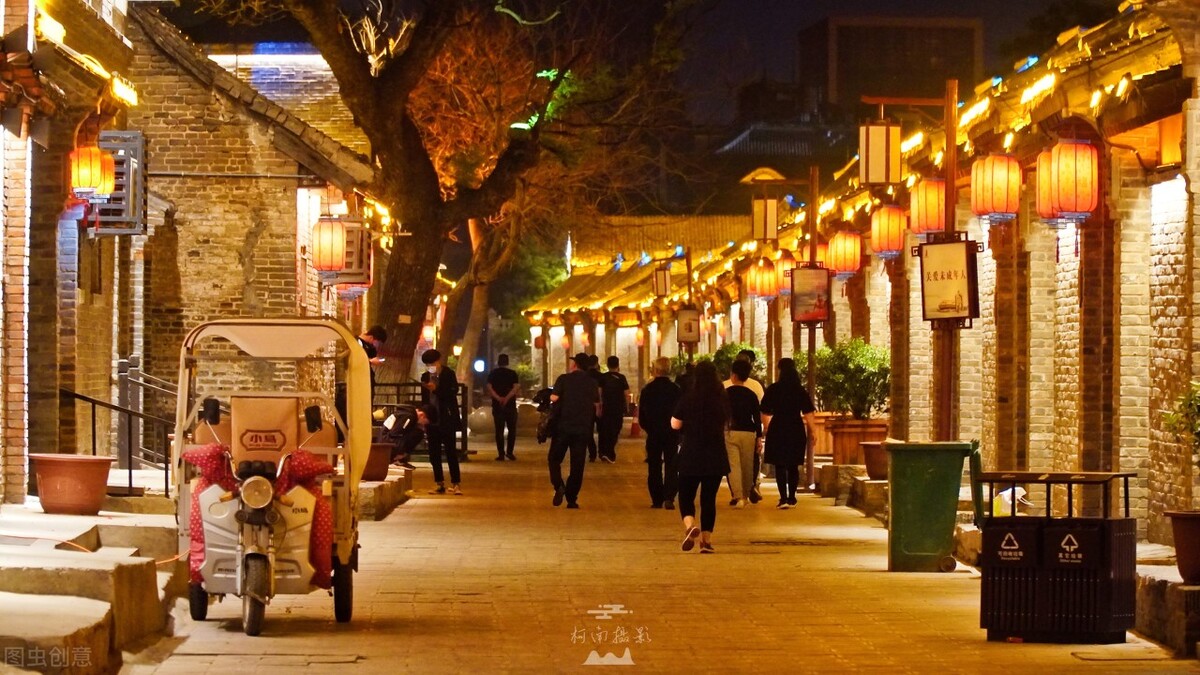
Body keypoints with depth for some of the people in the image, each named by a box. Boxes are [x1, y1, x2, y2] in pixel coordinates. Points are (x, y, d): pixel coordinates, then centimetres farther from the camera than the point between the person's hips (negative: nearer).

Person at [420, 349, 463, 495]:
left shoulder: (449, 374, -3)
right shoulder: (425, 376, 11)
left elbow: (453, 392, -14)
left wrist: (436, 389, -23)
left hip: (447, 419, -5)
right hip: (432, 420, 5)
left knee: (451, 452, -5)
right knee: (434, 454, 5)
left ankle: (456, 483, -3)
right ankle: (440, 484, 10)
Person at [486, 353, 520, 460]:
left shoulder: (492, 373, 5)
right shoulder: (512, 373, 2)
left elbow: (489, 388, -8)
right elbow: (516, 387, -11)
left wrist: (498, 398, -13)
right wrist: (507, 398, -15)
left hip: (497, 405, 1)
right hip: (510, 405, -1)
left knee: (499, 430, 2)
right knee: (512, 429, 10)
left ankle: (501, 454, -1)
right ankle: (509, 452, 3)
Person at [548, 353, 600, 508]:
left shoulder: (564, 379, -4)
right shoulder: (592, 383, 6)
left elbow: (553, 400, -12)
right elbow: (597, 407, 9)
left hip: (563, 426, -2)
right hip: (583, 429, 2)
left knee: (554, 459, 11)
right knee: (577, 464, 7)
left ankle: (559, 486, -14)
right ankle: (572, 499, 6)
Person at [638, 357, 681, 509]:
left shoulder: (647, 389, -5)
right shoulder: (676, 389, -7)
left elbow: (641, 416, 0)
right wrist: (679, 431, 10)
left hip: (653, 434, 0)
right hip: (672, 434, 0)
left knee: (654, 468, 10)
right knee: (671, 466, 2)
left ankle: (657, 500, 10)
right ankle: (669, 497, -15)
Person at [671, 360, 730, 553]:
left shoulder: (688, 398, -10)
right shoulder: (722, 400, -2)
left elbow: (675, 424, -2)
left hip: (691, 456, -2)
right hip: (716, 457, 2)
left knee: (686, 495, 8)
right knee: (709, 498, 10)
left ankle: (690, 524, -20)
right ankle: (706, 539, 8)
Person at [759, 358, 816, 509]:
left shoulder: (773, 389, -3)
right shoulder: (801, 390, 0)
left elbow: (765, 412, 1)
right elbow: (808, 413, -3)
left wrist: (765, 428, 16)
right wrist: (811, 431, 4)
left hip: (778, 428, -2)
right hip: (797, 429, 2)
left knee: (780, 465, 0)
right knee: (793, 466, 13)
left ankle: (783, 498, -11)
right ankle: (791, 498, 16)